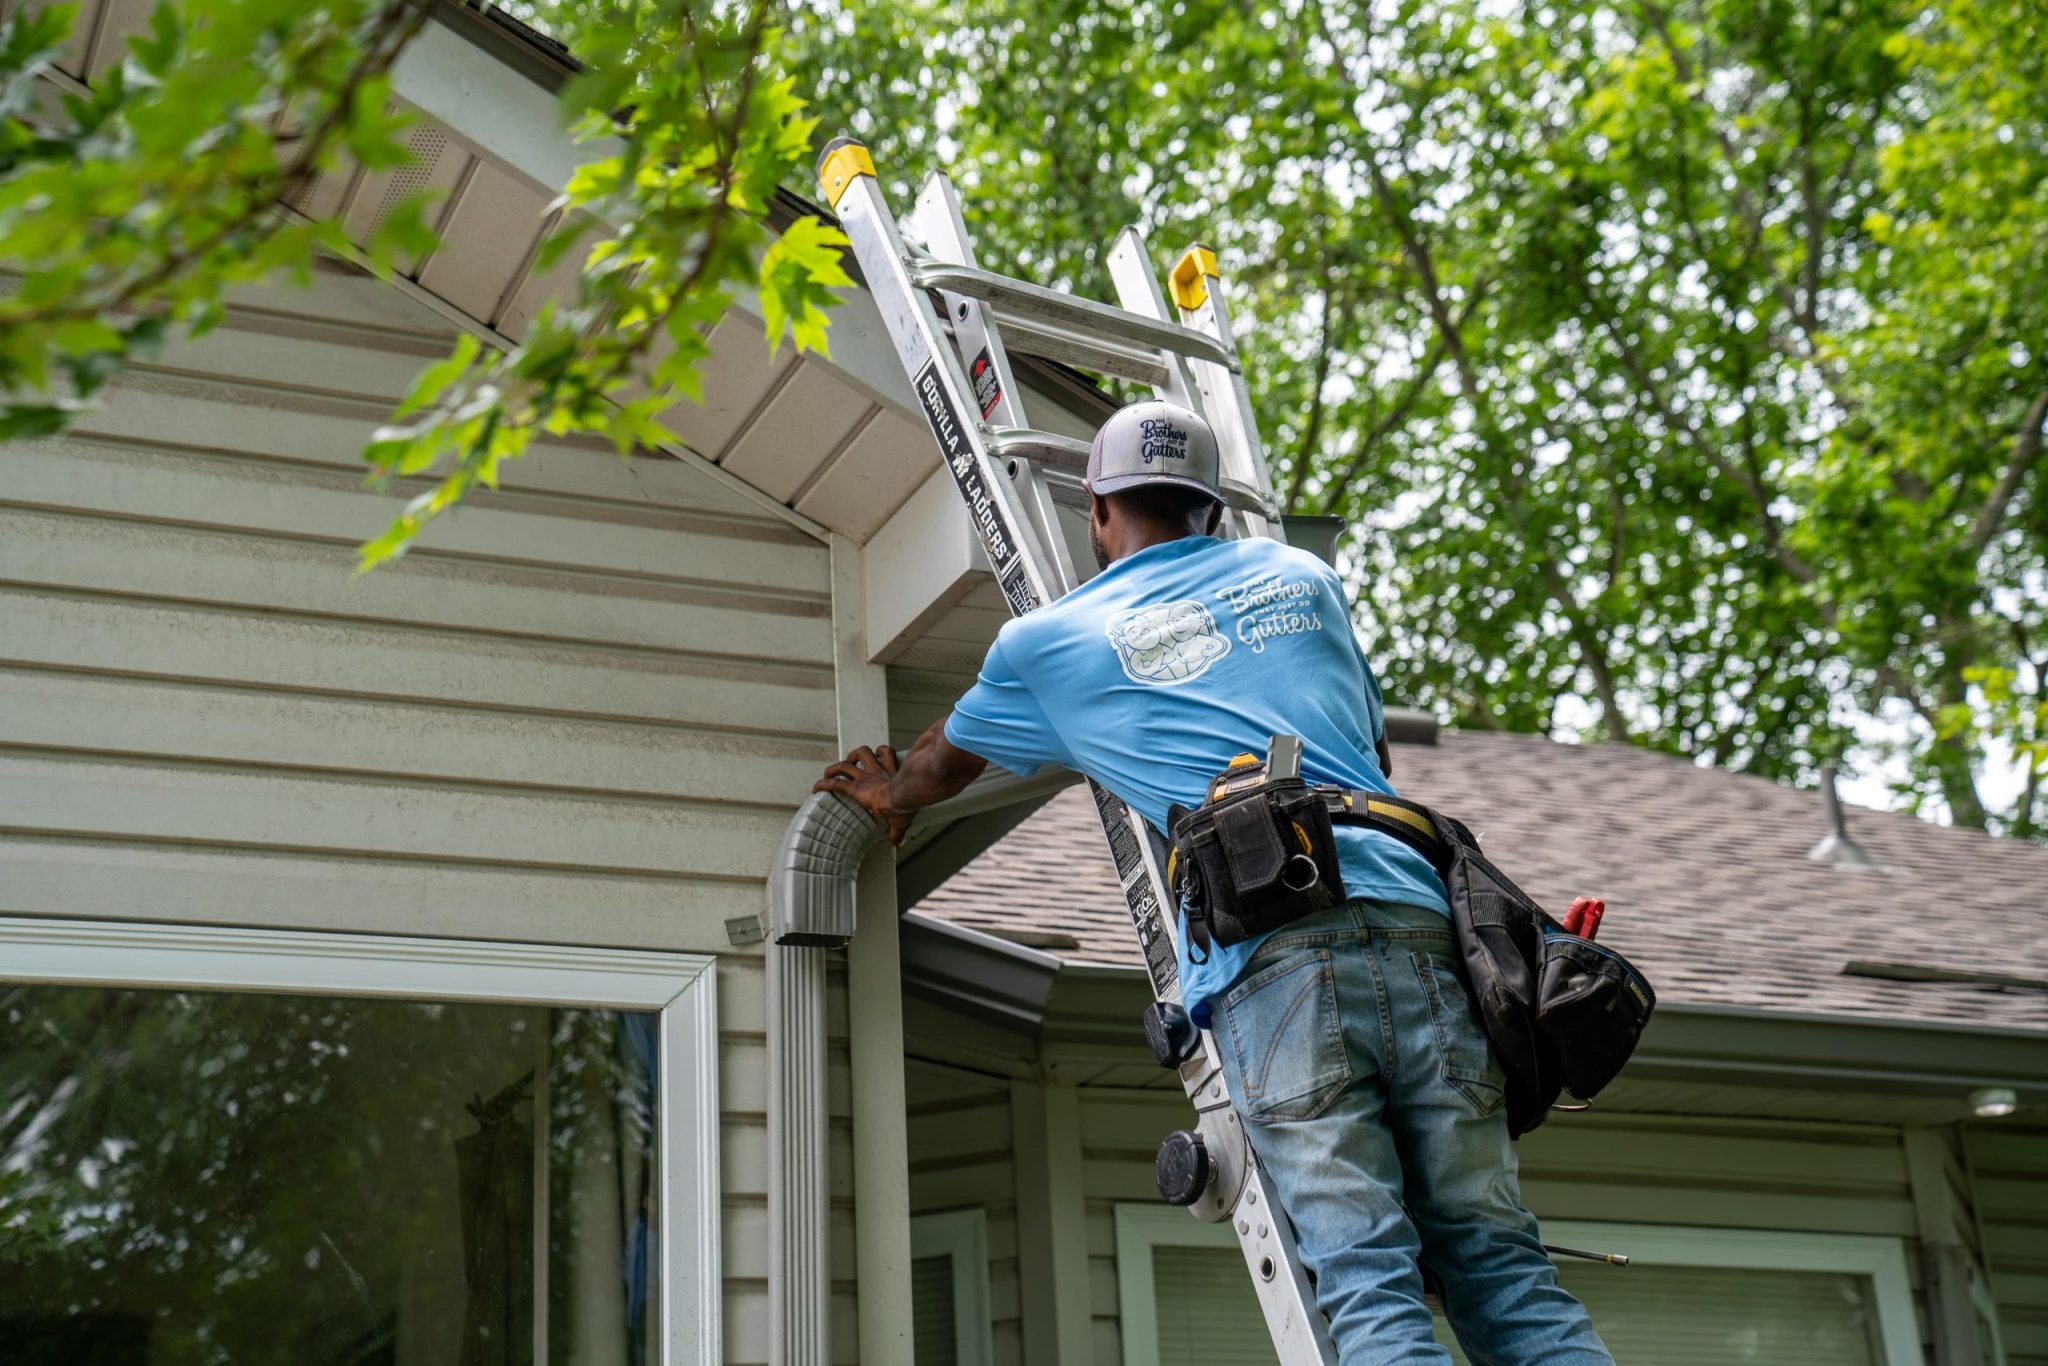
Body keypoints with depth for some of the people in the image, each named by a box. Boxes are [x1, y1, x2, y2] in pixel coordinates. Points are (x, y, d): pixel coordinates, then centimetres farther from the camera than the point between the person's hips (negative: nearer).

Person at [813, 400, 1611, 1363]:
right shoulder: (1303, 574, 27)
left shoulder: (1049, 642, 19)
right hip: (1411, 915, 3)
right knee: (1494, 1258, 3)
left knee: (1364, 1274, -9)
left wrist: (887, 795, 62)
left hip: (1271, 956, -3)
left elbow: (945, 762, 39)